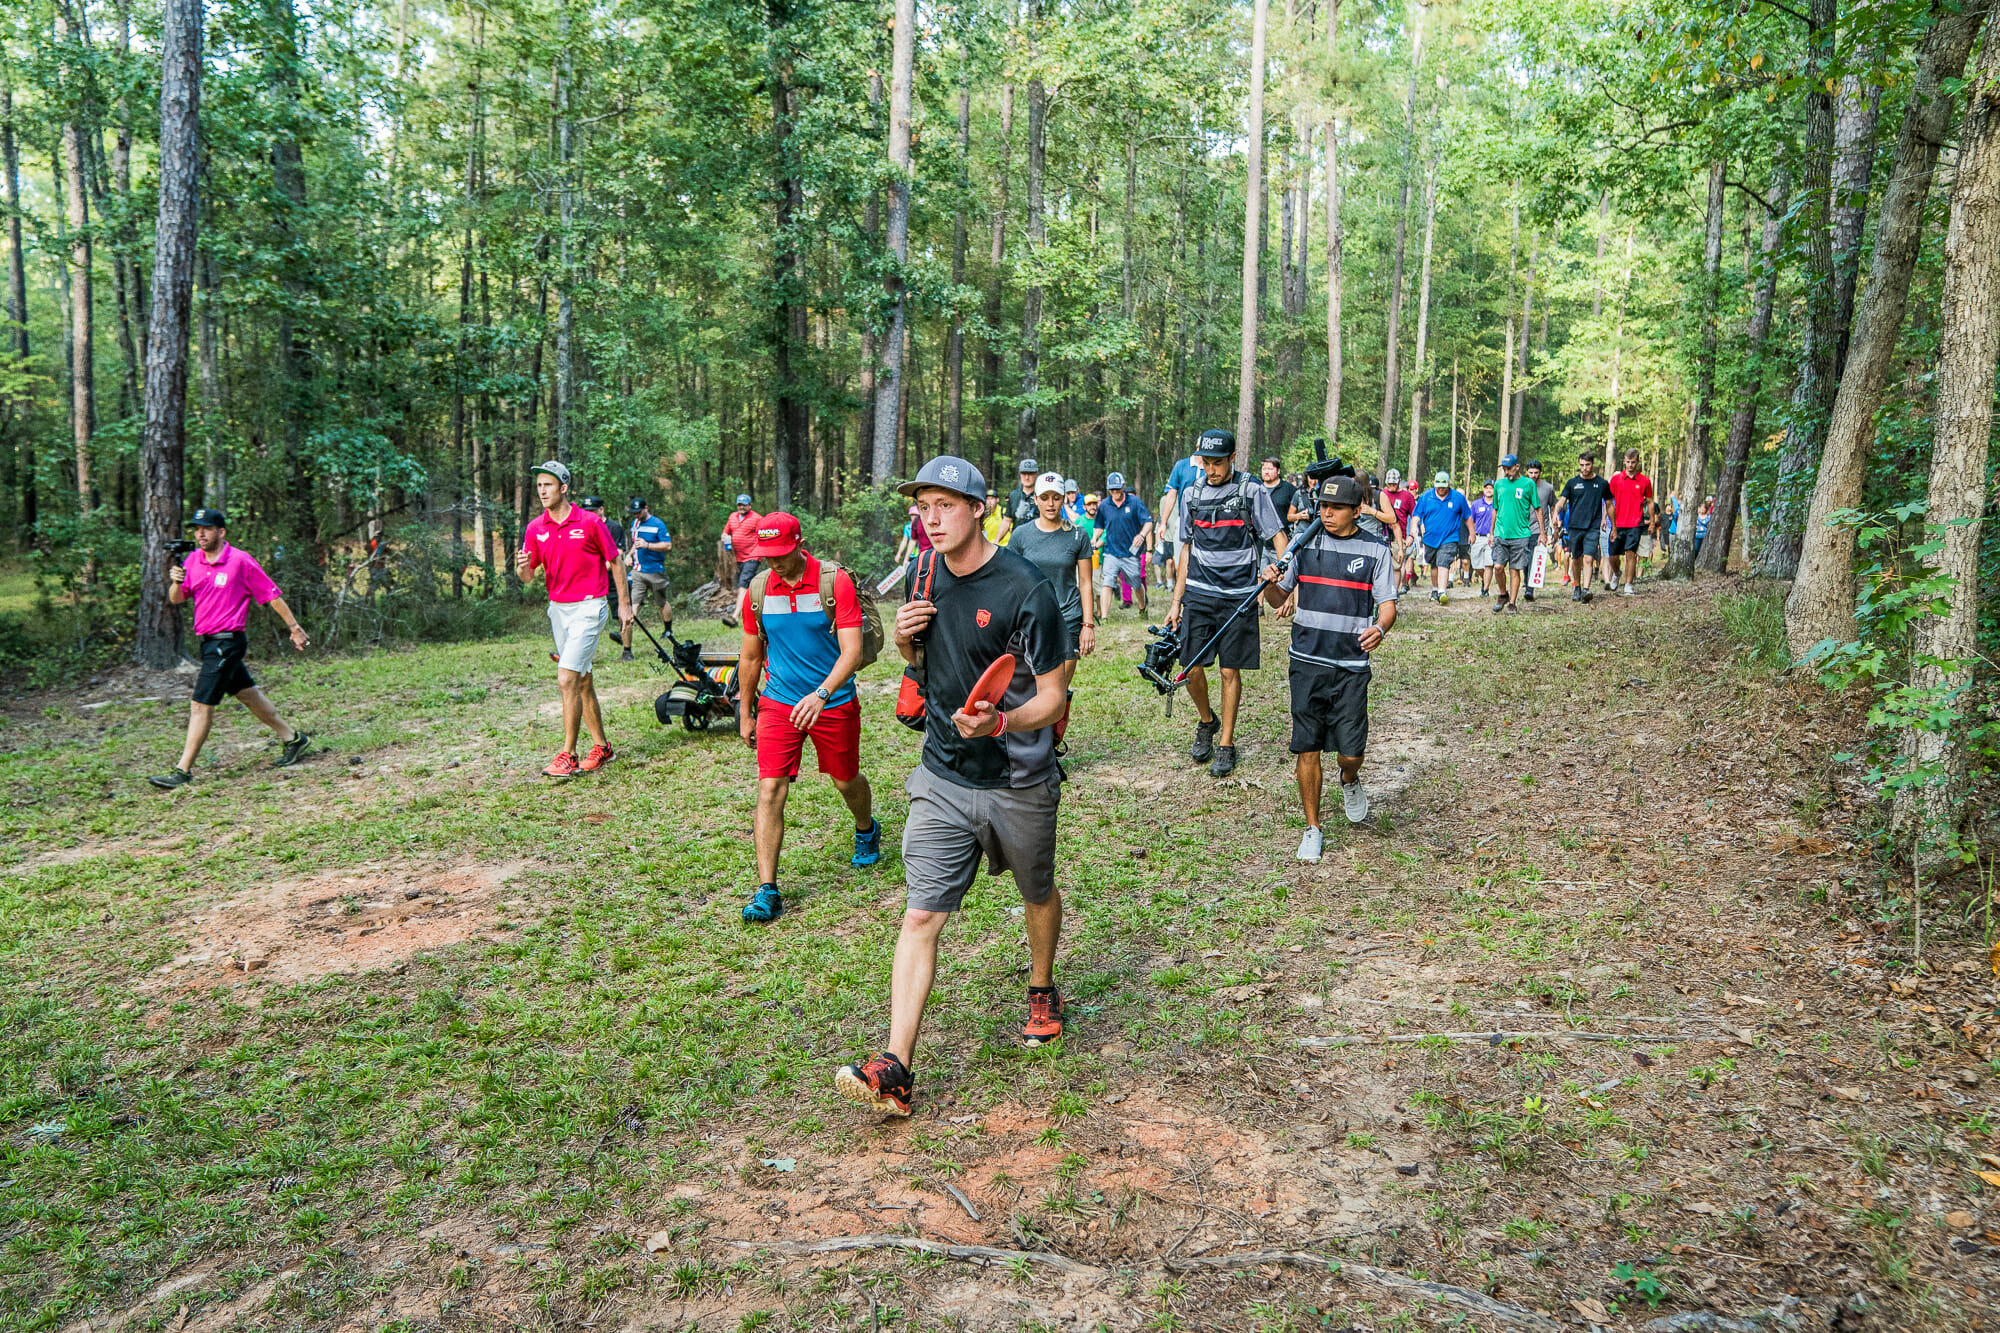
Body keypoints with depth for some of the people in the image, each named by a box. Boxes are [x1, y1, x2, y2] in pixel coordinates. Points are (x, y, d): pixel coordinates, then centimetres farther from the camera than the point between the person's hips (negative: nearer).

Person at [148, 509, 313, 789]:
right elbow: (176, 599, 4)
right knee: (248, 695, 16)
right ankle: (292, 739, 29)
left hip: (228, 642, -7)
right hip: (208, 641, 7)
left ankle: (183, 771, -4)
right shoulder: (192, 560, 7)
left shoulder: (240, 561, -10)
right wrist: (176, 582, -18)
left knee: (201, 706, -8)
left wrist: (294, 627, -3)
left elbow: (272, 595, -5)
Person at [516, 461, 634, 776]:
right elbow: (527, 576, 4)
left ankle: (568, 755, -8)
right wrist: (522, 567, -20)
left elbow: (615, 562, 1)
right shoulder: (535, 528, 5)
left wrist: (624, 604, 1)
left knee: (567, 679, -14)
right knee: (582, 681, 12)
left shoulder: (590, 522, -8)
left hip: (588, 608, -6)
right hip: (558, 608, 6)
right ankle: (601, 747, 23)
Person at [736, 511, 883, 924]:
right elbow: (750, 657, 10)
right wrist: (745, 713, 14)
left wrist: (821, 695, -33)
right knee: (770, 790, -8)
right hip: (778, 703, 2)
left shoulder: (835, 581, -13)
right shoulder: (757, 589, -1)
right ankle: (767, 890, -4)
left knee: (846, 782, 15)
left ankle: (867, 830, 50)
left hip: (834, 702, -2)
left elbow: (852, 650, -19)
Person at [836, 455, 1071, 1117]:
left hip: (1019, 783, -3)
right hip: (942, 778, 3)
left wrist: (1000, 723, -34)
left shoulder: (1024, 589, -17)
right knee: (920, 914, -5)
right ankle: (895, 1068, -5)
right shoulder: (923, 574, 1)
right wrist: (905, 636, -6)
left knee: (1038, 895, 20)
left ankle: (1042, 990, 49)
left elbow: (1052, 696, -15)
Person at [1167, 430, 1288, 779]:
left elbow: (1279, 537, -4)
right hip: (1198, 593, 3)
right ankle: (1206, 722, 27)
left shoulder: (1252, 492, -3)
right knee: (1192, 668, -1)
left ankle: (1226, 744, 15)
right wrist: (1176, 602, 12)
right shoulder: (1191, 494, 8)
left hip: (1238, 596, -3)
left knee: (1230, 671, 2)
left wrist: (1280, 568, -27)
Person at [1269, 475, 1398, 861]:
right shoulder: (1304, 543, 7)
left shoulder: (1376, 551, 3)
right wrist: (1269, 585, -14)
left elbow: (1388, 604, 0)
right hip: (1307, 661, 1)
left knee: (1351, 751, -4)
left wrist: (1380, 627, -23)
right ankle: (1312, 830, 16)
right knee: (1307, 748, 1)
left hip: (1352, 665, -1)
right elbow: (1279, 598, 10)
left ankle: (1350, 781, 33)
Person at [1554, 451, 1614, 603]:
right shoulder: (1572, 482, 6)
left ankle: (1586, 589, -20)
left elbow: (1609, 504, 16)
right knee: (1576, 560, 9)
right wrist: (1556, 512, -19)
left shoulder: (1602, 484, 6)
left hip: (1593, 528, -2)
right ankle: (1577, 588, 25)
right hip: (1574, 527, 2)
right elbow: (1562, 501, 2)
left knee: (1588, 559, -14)